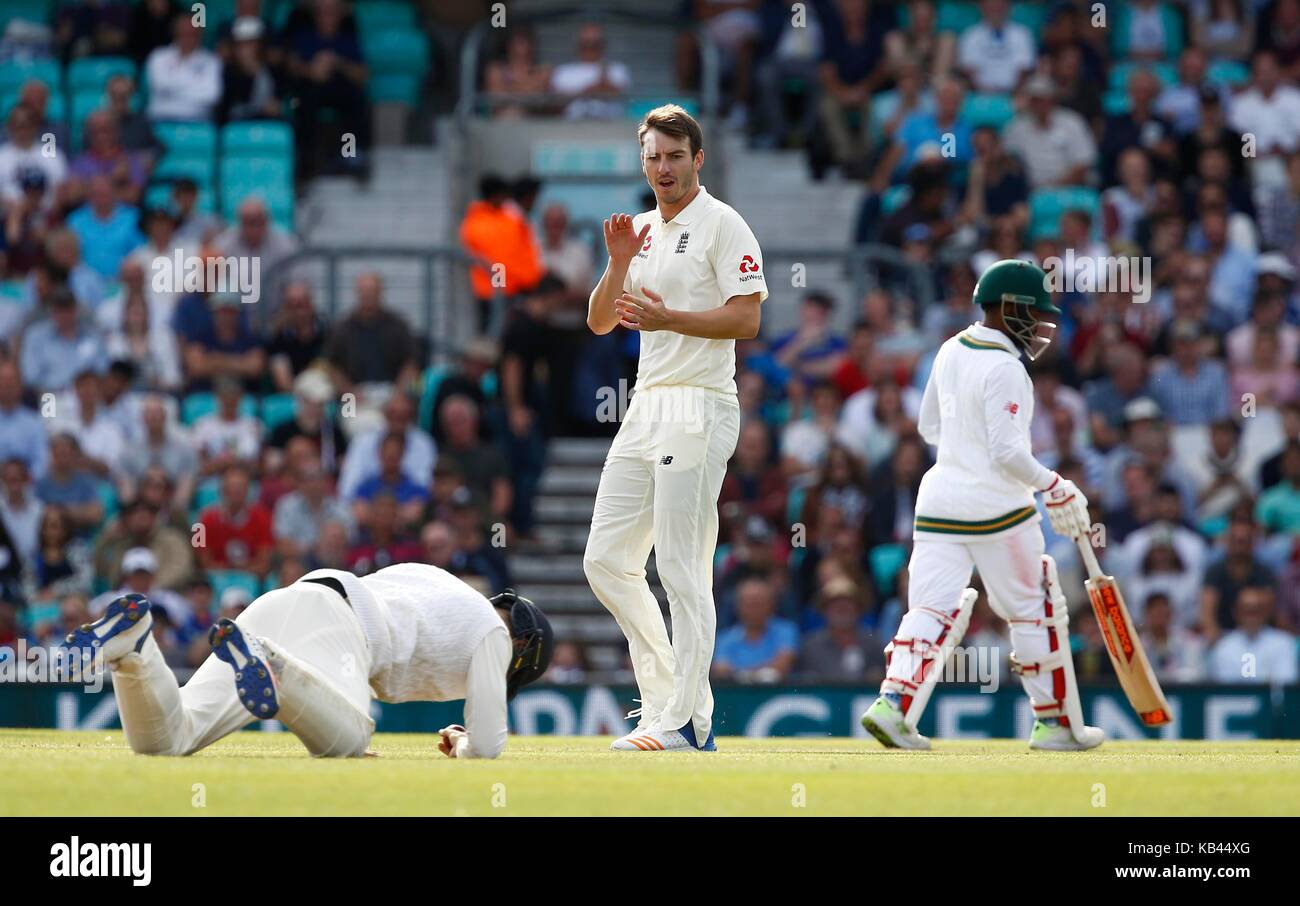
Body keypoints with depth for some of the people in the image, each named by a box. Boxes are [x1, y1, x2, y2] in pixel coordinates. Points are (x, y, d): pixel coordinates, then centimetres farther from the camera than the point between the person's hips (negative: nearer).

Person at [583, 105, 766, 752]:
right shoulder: (641, 231, 18)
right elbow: (600, 322, 15)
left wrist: (669, 320, -25)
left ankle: (687, 723, -8)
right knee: (606, 560, 7)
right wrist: (618, 264, -2)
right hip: (646, 408, 9)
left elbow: (746, 318, -14)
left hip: (699, 409, -9)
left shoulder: (721, 225, -5)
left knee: (682, 570, -10)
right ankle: (667, 696, 14)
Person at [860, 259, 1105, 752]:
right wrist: (1056, 488, -12)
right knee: (1036, 611, 6)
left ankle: (893, 702, -17)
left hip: (939, 500, 7)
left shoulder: (950, 351, 9)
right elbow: (1008, 453, -21)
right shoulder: (1004, 369, -16)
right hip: (995, 506, -7)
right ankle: (1055, 722, 12)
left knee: (932, 608, 2)